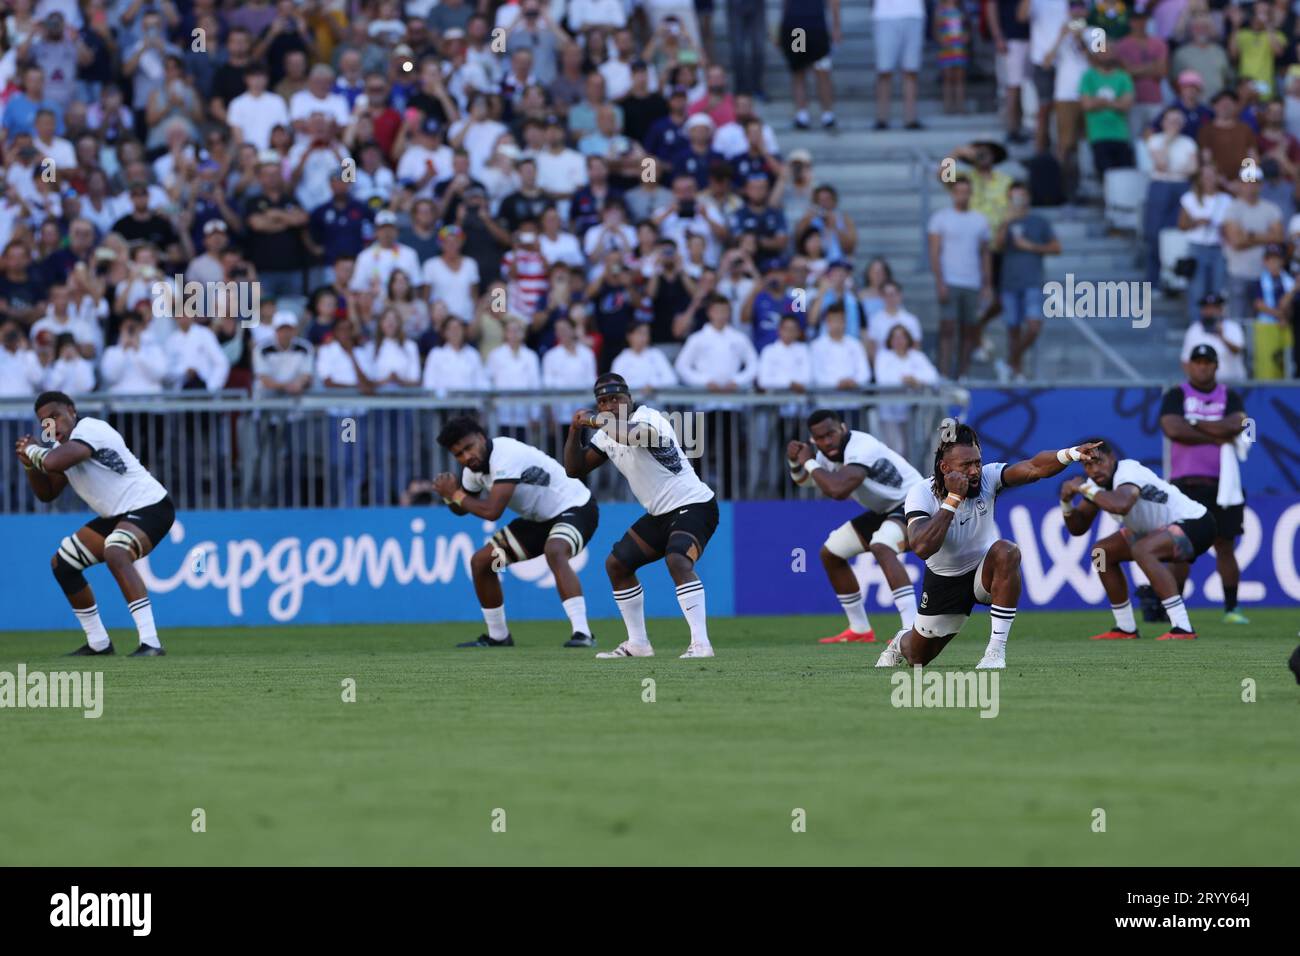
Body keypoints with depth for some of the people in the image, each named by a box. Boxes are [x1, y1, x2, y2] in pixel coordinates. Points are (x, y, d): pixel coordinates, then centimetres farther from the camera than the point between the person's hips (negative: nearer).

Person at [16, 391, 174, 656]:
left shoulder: (90, 430, -19)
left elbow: (53, 463, -35)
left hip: (149, 507, -11)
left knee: (115, 555, -37)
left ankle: (150, 643, -42)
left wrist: (33, 450, -14)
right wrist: (30, 464, 2)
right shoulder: (65, 444, 11)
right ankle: (98, 643, 23)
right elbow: (47, 493, 19)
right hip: (118, 515, 11)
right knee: (61, 563, 13)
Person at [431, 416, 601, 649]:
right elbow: (461, 509, 13)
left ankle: (583, 634, -43)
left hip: (574, 508, -9)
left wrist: (456, 494, -18)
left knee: (554, 551, -39)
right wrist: (450, 496, -10)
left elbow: (492, 511, -32)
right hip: (539, 519, 9)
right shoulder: (475, 465, -1)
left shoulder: (506, 456, -28)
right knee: (481, 562, 6)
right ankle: (497, 637, 21)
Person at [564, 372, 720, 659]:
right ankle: (637, 644, 23)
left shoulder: (648, 418, -17)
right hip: (660, 514, 10)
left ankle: (701, 644, -36)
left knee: (677, 561, -32)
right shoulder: (608, 434, 9)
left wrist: (597, 421, -36)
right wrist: (575, 430, -1)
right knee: (616, 564, 12)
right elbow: (574, 469, 11)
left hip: (694, 506, -10)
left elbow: (633, 434, -42)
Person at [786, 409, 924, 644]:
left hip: (911, 503, -10)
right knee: (830, 554, 12)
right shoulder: (829, 453, -2)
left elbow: (838, 491, -42)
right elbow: (801, 479, 16)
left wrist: (809, 462, -27)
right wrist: (794, 461, -7)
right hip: (883, 511, 10)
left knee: (881, 547, -37)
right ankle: (860, 631, 22)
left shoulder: (860, 447, -29)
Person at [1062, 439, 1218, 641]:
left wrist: (1084, 488, -36)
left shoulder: (1129, 472, -28)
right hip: (1162, 529, 10)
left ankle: (1183, 630, -35)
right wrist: (1066, 502, -15)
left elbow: (1121, 505, -50)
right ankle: (1126, 629, 18)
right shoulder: (1096, 484, -1)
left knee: (1141, 550, -34)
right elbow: (1077, 528, 5)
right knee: (1103, 553, 8)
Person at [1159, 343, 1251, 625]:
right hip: (1185, 483, -2)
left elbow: (1235, 427, -9)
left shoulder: (1230, 397, 11)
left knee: (1225, 547, 2)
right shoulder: (1176, 396, 5)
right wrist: (1216, 437, -10)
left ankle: (1231, 609, 6)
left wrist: (1195, 424, -7)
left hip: (1222, 484, 2)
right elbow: (1174, 430, -13)